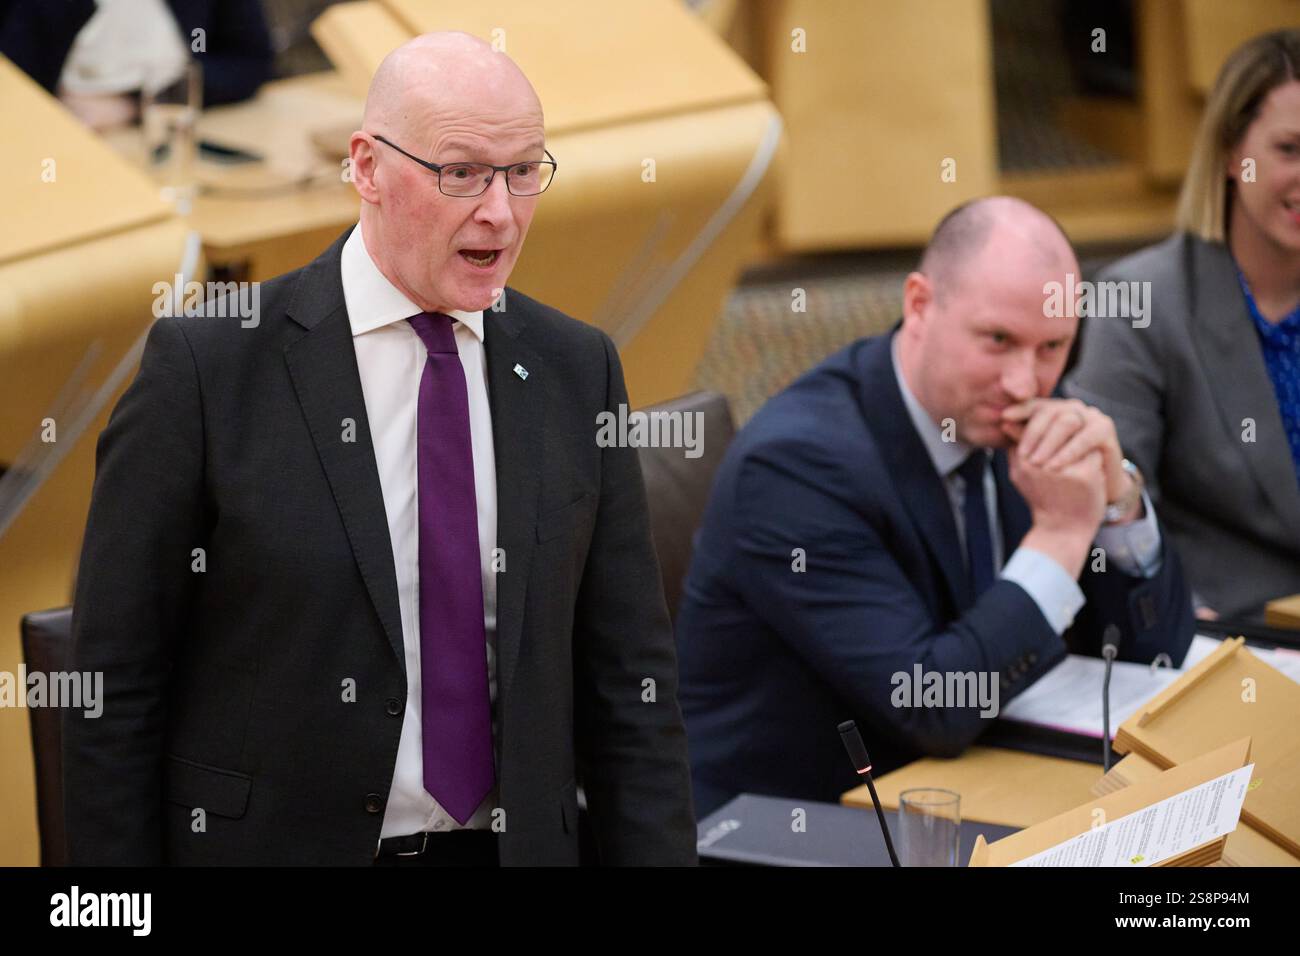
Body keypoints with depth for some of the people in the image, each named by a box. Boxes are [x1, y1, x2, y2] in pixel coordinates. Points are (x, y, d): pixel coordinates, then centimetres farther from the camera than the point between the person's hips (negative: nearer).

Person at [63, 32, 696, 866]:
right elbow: (117, 683, -8)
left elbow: (630, 673, 3)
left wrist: (656, 854, -3)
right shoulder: (208, 364, -10)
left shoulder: (576, 369, 2)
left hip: (519, 839, 4)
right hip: (276, 839, -3)